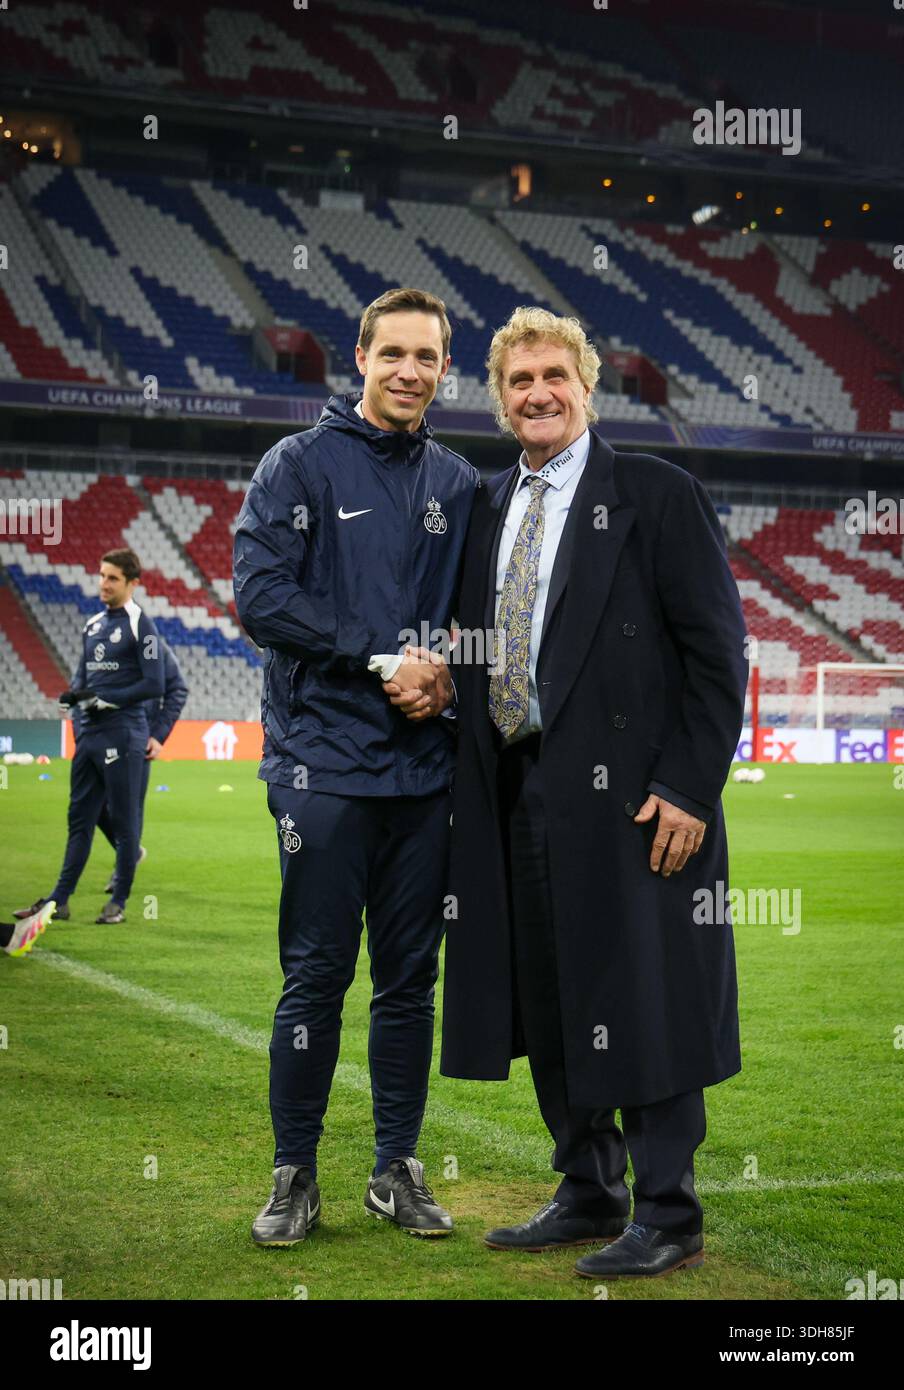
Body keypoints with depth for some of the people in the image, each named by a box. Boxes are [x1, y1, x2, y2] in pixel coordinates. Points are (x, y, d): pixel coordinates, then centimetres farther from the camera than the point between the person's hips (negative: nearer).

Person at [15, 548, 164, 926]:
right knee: (79, 818, 9)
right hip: (89, 733, 8)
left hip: (122, 735, -7)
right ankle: (59, 900, 12)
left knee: (124, 820, 0)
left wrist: (104, 698, -15)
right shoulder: (93, 624, 16)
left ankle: (119, 902, 7)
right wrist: (74, 693, 0)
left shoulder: (140, 625, -6)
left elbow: (154, 685, -12)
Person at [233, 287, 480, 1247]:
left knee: (410, 976, 8)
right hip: (325, 760, -4)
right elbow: (262, 593, -10)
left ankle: (397, 1170, 19)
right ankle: (295, 1177, 11)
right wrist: (384, 660, -13)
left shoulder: (458, 484, 13)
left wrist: (446, 674, -3)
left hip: (424, 765, 4)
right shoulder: (301, 464, 0)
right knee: (317, 975, -1)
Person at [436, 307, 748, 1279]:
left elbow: (716, 651, -8)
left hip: (632, 797, -7)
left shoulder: (656, 495, -4)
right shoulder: (487, 508, 14)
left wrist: (688, 788, -14)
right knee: (547, 1004, 13)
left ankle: (667, 1219, 10)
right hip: (520, 794, 7)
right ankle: (589, 1196, 27)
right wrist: (476, 785, 6)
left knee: (644, 1002, -1)